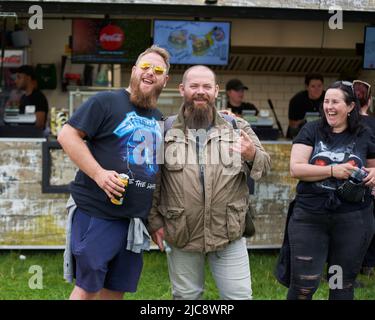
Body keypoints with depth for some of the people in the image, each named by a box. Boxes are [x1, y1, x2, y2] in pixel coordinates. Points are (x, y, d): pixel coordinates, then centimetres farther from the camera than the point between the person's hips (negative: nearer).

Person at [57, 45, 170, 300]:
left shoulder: (159, 119, 17)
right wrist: (99, 174, -18)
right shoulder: (107, 102, -5)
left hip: (136, 220, 7)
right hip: (97, 213, -6)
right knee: (87, 288, -2)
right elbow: (67, 135, -11)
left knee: (116, 290, 11)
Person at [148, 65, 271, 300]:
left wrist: (252, 155, -18)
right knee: (186, 296, 12)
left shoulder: (237, 127, 6)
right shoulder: (166, 131, 2)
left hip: (229, 235, 0)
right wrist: (154, 221, -1)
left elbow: (265, 166, 5)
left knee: (240, 295, 3)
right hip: (181, 235, 0)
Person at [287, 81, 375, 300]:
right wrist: (332, 170, -19)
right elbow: (295, 168, -9)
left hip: (354, 220, 1)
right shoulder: (311, 131, 1)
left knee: (343, 285, 12)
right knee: (303, 285, -1)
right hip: (309, 218, -1)